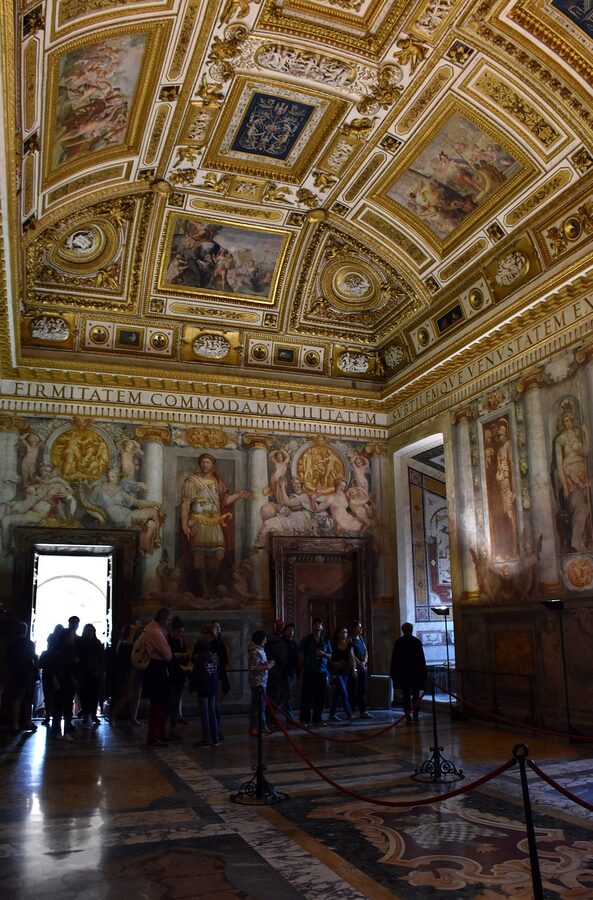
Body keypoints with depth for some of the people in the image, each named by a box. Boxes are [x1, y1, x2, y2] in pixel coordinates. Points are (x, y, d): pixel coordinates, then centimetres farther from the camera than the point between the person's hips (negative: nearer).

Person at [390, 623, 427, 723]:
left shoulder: (398, 642, -1)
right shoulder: (417, 641, -3)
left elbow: (394, 659, 0)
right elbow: (421, 658, -1)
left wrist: (393, 673, 5)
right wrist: (424, 673, 4)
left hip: (402, 672, 0)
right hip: (416, 672, 0)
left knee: (406, 695, 3)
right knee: (416, 694, 12)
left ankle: (408, 716, -3)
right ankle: (415, 715, 12)